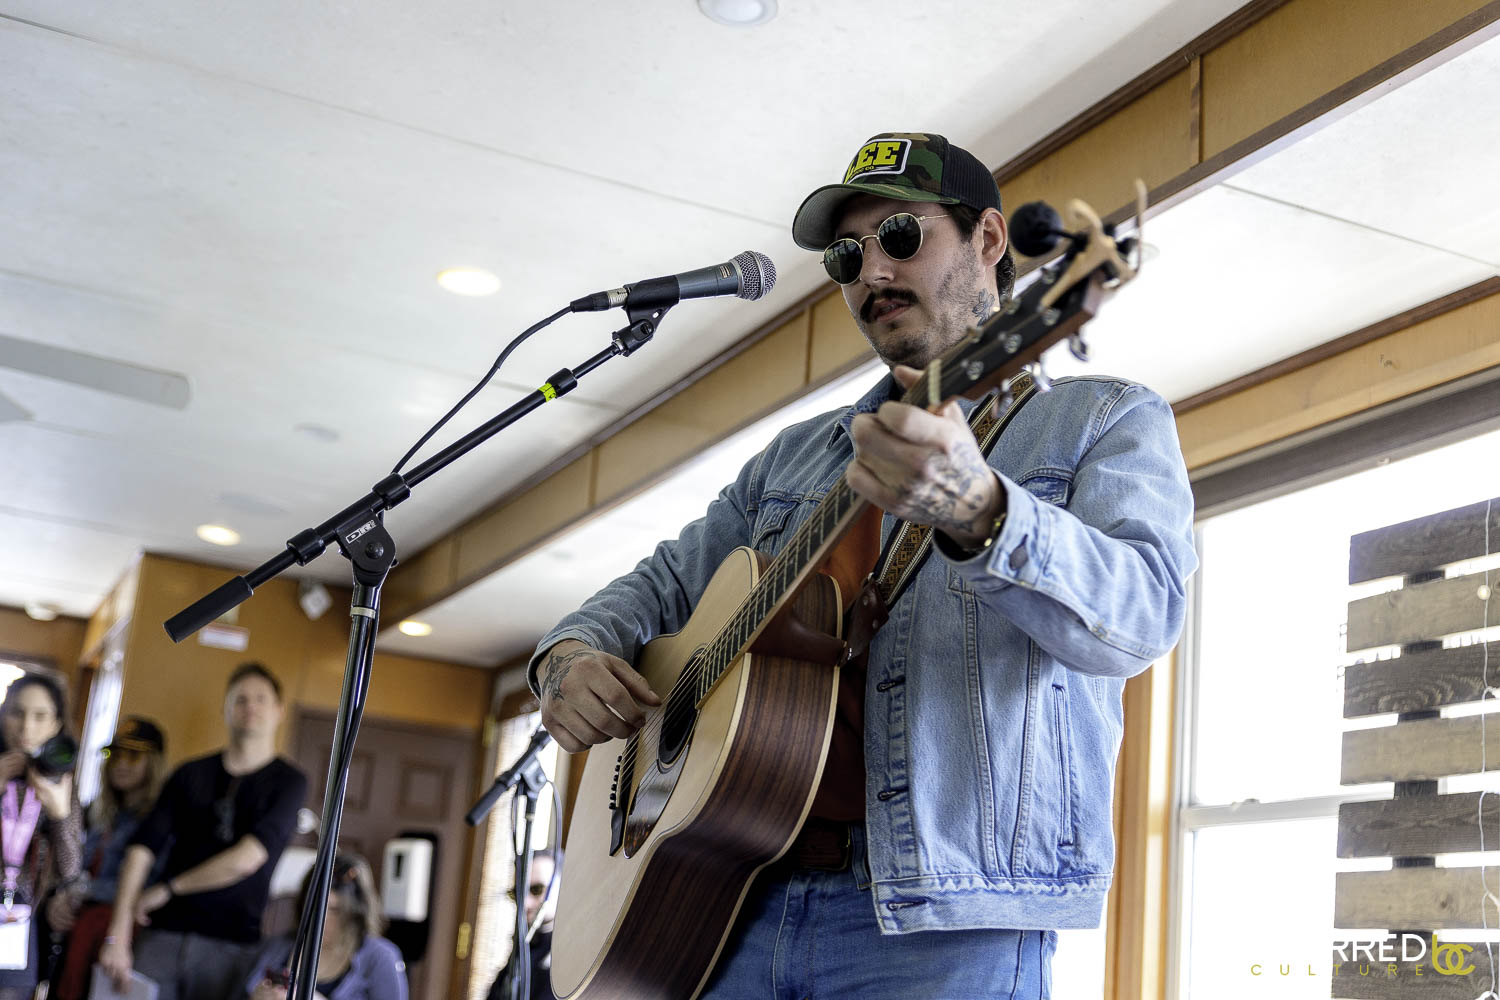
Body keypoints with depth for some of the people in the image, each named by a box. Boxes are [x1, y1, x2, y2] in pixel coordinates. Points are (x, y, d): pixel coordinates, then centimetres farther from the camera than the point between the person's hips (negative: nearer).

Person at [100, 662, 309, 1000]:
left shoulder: (288, 782, 1)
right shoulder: (190, 775, 11)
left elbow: (247, 859, -11)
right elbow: (142, 849, 4)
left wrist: (167, 889, -2)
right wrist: (117, 937, -6)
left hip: (231, 946, -2)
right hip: (162, 934, 3)